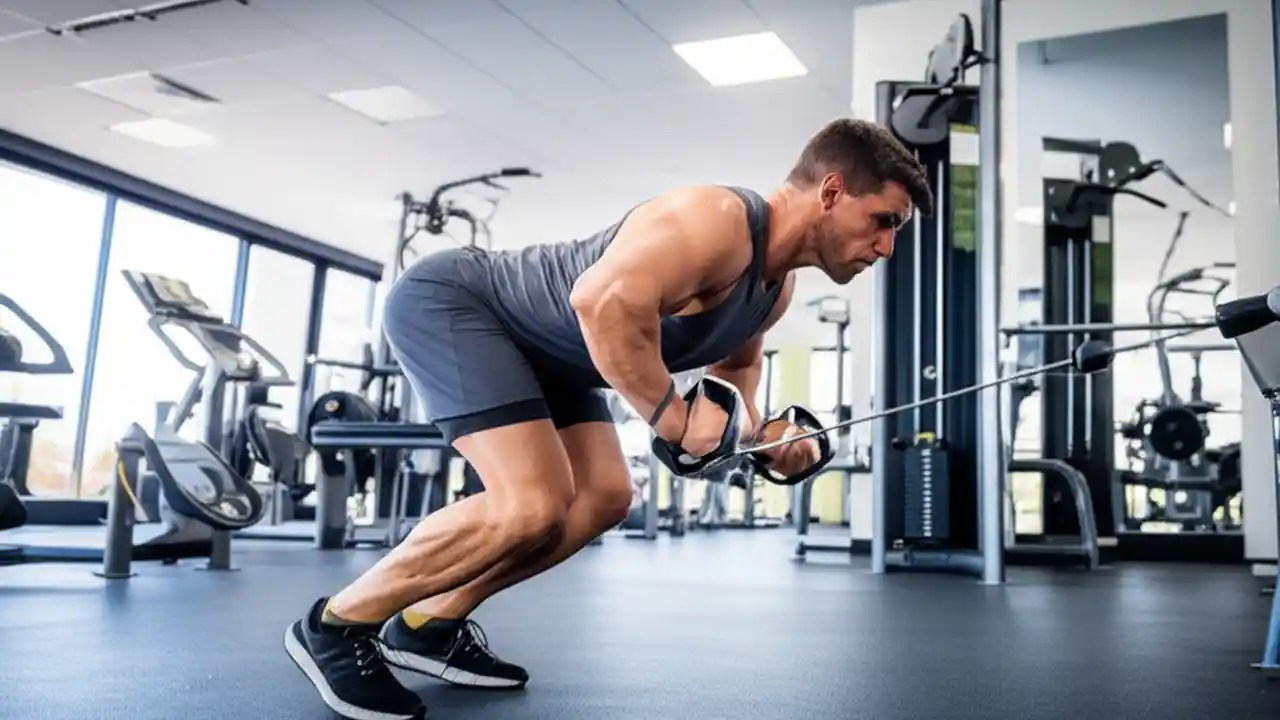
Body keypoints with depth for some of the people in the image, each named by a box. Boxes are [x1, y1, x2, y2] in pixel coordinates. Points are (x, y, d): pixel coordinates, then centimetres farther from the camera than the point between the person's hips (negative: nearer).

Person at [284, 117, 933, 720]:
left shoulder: (777, 284, 3)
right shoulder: (717, 221, -28)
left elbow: (735, 355, 22)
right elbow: (605, 302, -41)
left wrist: (760, 432, 3)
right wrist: (673, 416, -29)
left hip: (535, 345, 10)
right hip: (449, 301, -10)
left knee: (603, 498, 7)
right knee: (532, 506, -21)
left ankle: (430, 624, 18)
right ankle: (335, 624, -3)